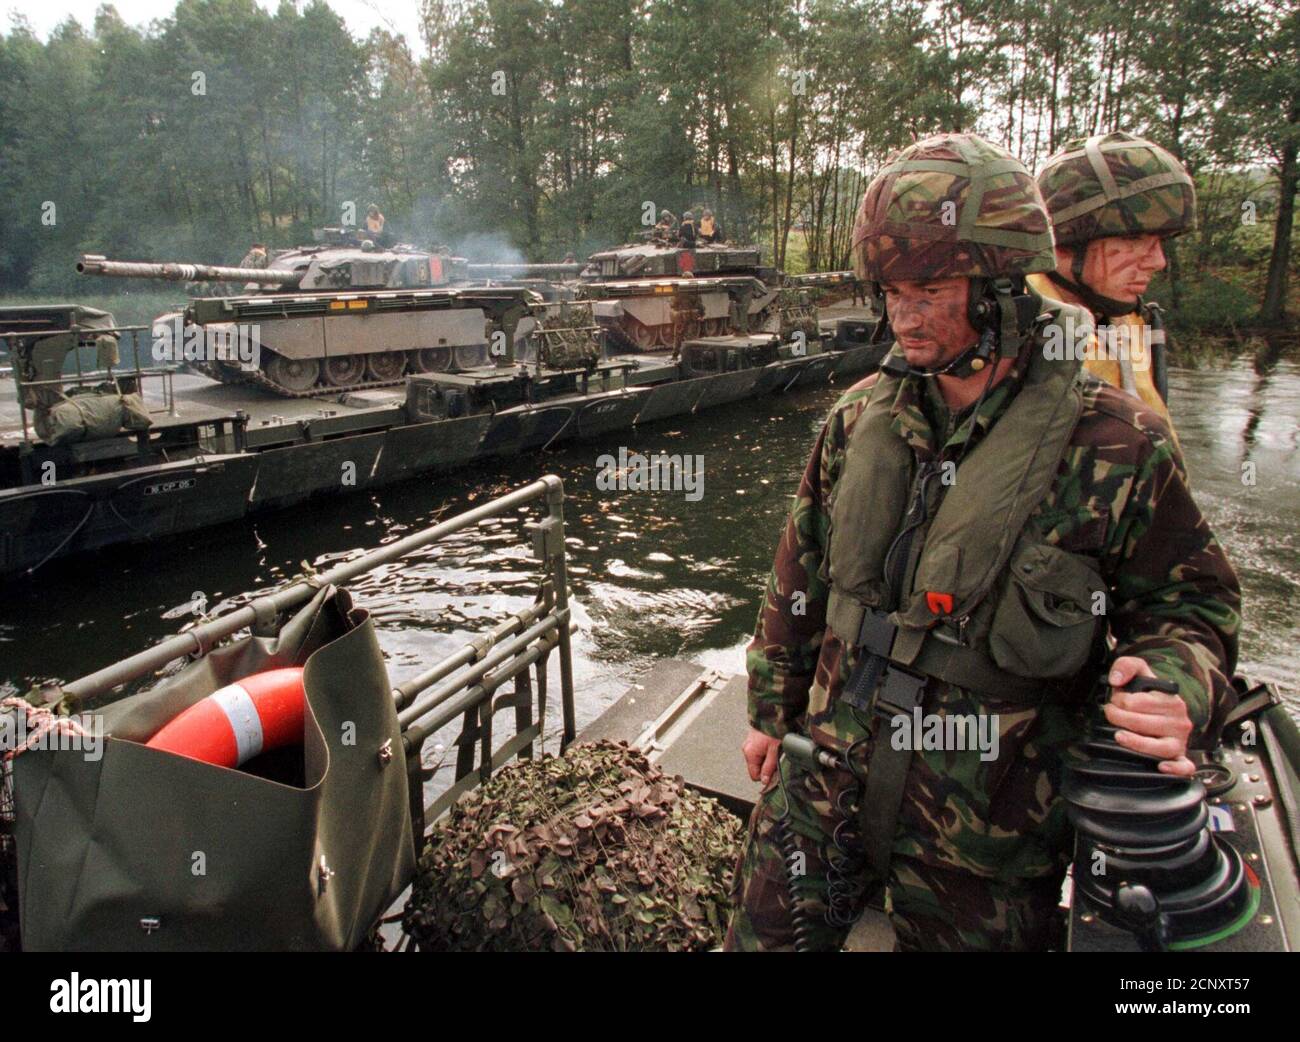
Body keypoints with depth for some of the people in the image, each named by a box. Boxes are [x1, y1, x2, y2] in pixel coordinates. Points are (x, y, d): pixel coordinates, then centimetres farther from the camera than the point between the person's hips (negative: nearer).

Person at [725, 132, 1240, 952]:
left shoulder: (1114, 445, -13)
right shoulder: (862, 416, -1)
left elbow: (1194, 601, -1)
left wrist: (1176, 687, -23)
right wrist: (773, 710, 15)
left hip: (987, 821, -3)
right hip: (825, 783, 4)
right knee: (764, 938, 16)